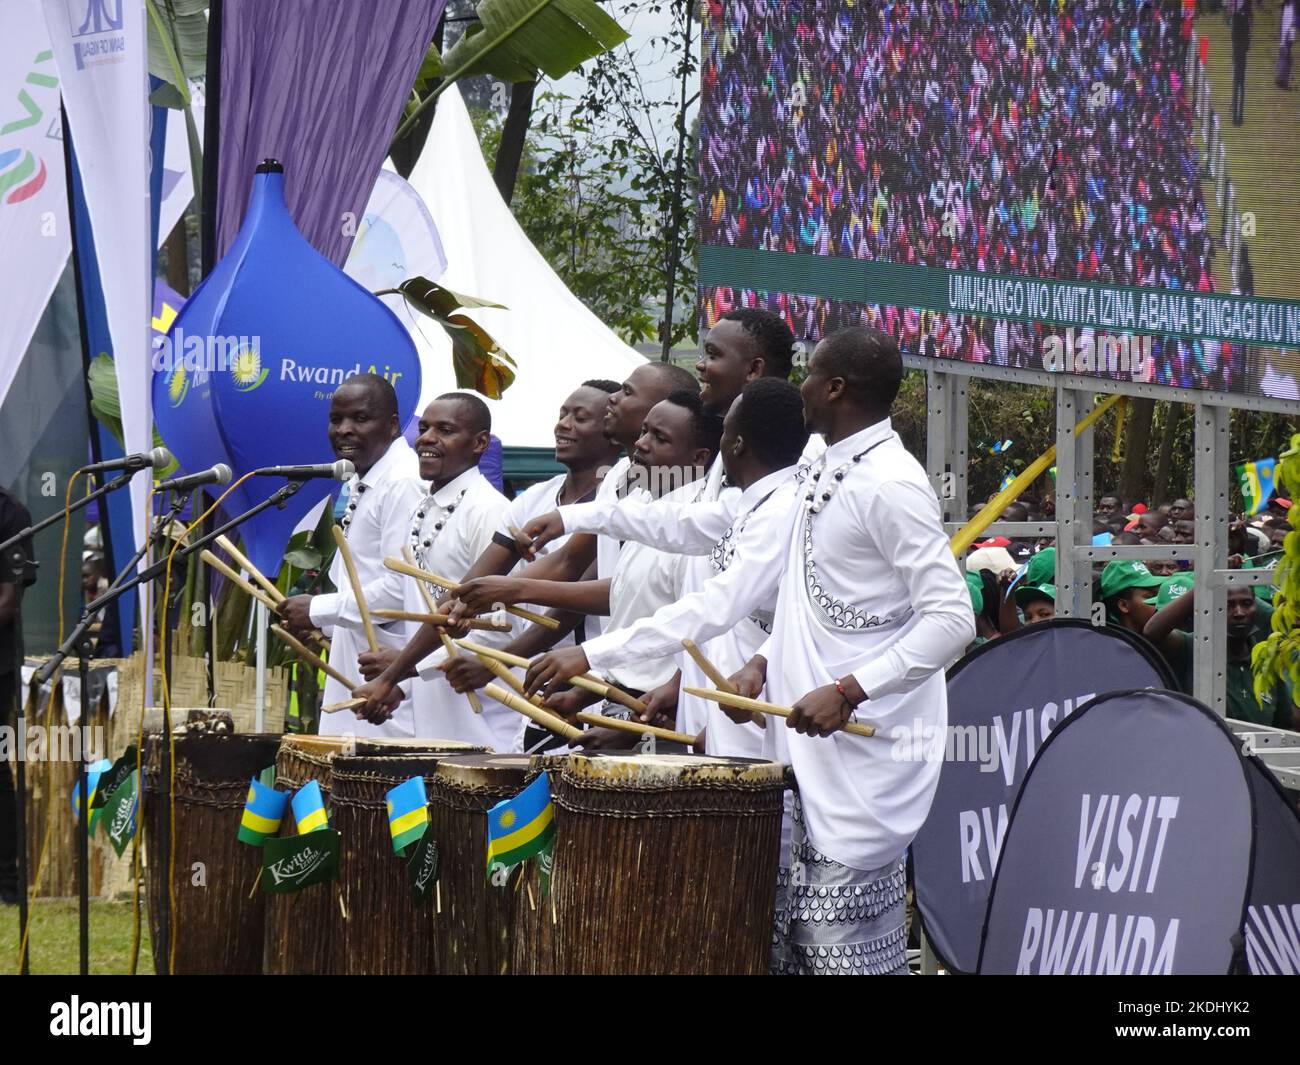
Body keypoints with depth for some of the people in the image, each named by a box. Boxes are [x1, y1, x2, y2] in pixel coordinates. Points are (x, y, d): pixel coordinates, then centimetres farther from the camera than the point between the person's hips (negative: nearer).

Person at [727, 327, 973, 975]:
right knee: (784, 935, 12)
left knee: (842, 943, -8)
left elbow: (952, 619, -21)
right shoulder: (825, 476, 15)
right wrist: (763, 662, 9)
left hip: (861, 753, -10)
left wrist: (848, 692, -25)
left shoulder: (890, 484, -15)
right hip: (804, 751, 10)